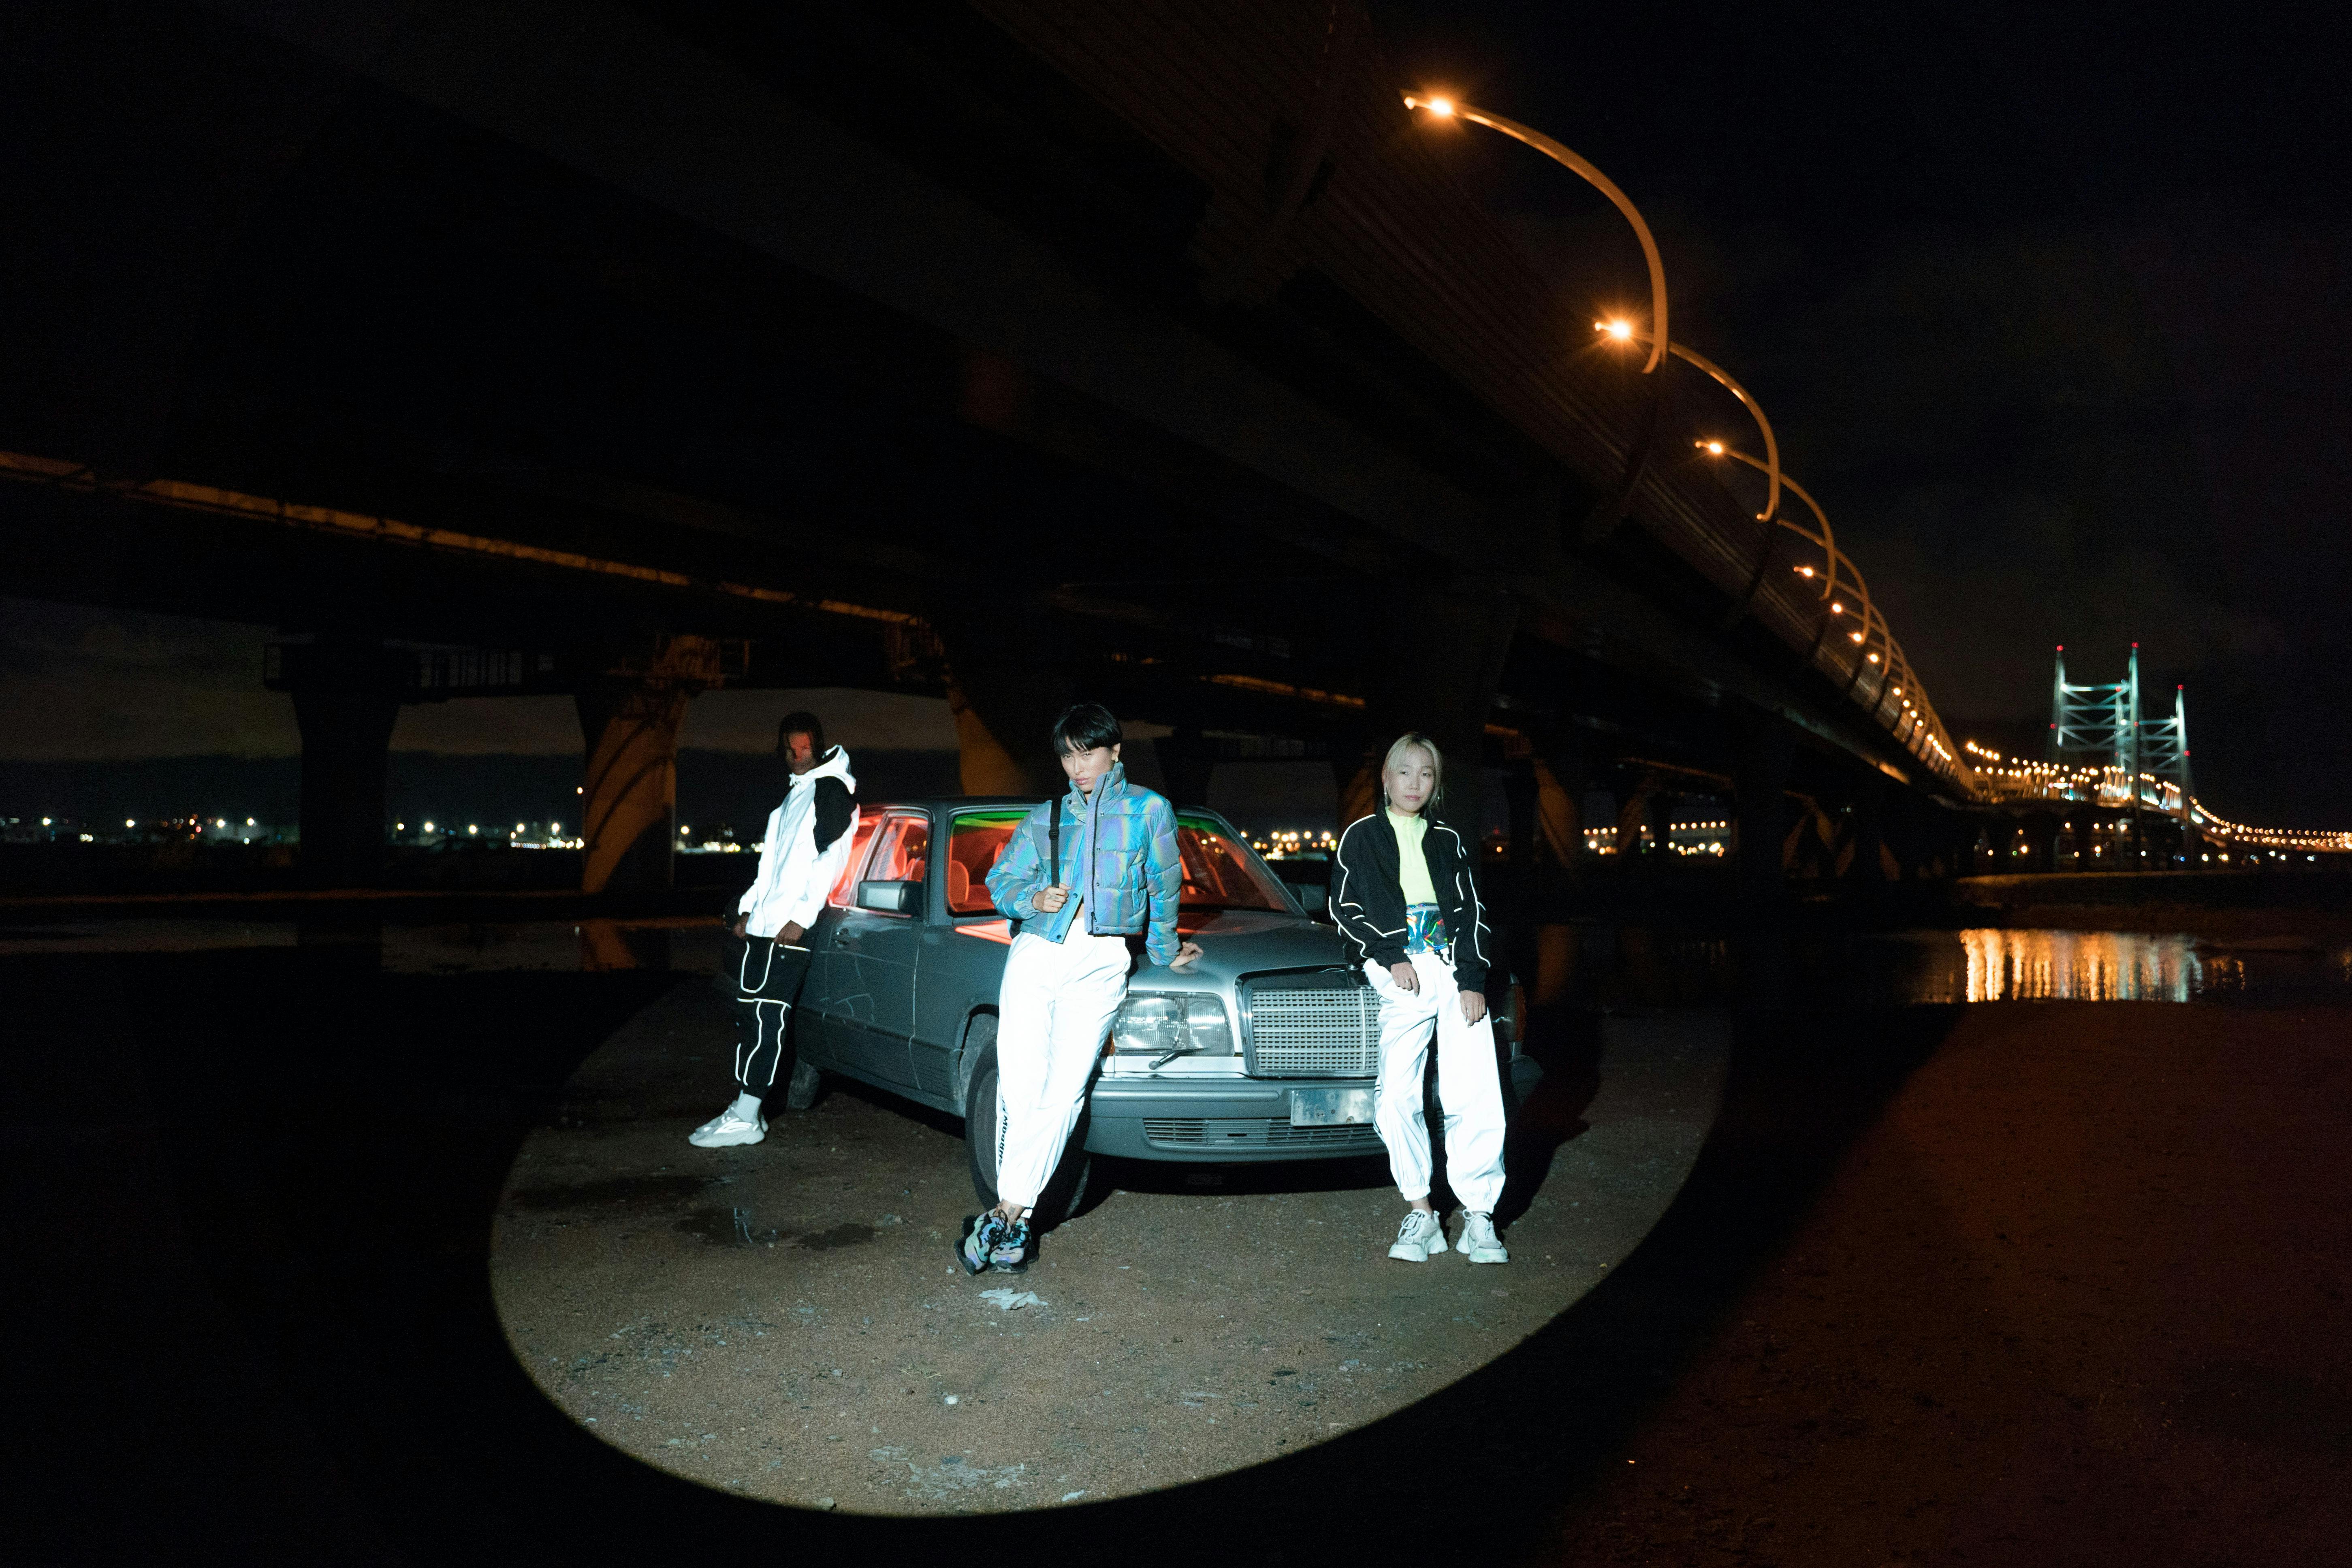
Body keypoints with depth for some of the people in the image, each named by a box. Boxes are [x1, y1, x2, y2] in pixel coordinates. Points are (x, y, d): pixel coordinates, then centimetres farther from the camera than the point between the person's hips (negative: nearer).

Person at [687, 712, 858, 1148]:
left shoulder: (832, 789, -6)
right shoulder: (795, 793, 24)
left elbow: (829, 857, -16)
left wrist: (801, 917, -20)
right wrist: (750, 910, 20)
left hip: (791, 927, -9)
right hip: (763, 924, 9)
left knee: (766, 1015, -10)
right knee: (749, 1014, 8)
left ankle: (745, 1117, -9)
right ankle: (746, 1108, 13)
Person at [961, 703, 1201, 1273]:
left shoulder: (1149, 810, 12)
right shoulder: (1045, 818, 19)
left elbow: (1165, 888, 20)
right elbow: (1001, 881, 19)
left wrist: (1164, 951, 27)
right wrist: (1034, 898, 0)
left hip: (1101, 962, -2)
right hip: (1036, 950, 2)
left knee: (1063, 1090, -12)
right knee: (1018, 1086, -8)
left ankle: (1007, 1215, -8)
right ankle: (1015, 1217, -1)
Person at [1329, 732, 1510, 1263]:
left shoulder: (1448, 842, 21)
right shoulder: (1362, 836, 15)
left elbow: (1472, 912, 13)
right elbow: (1345, 907, 8)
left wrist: (1474, 979, -1)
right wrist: (1391, 956, -5)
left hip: (1456, 970, 1)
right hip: (1401, 975, -1)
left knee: (1475, 1096, -10)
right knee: (1397, 1098, -12)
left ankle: (1479, 1218, -4)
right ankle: (1420, 1212, 0)